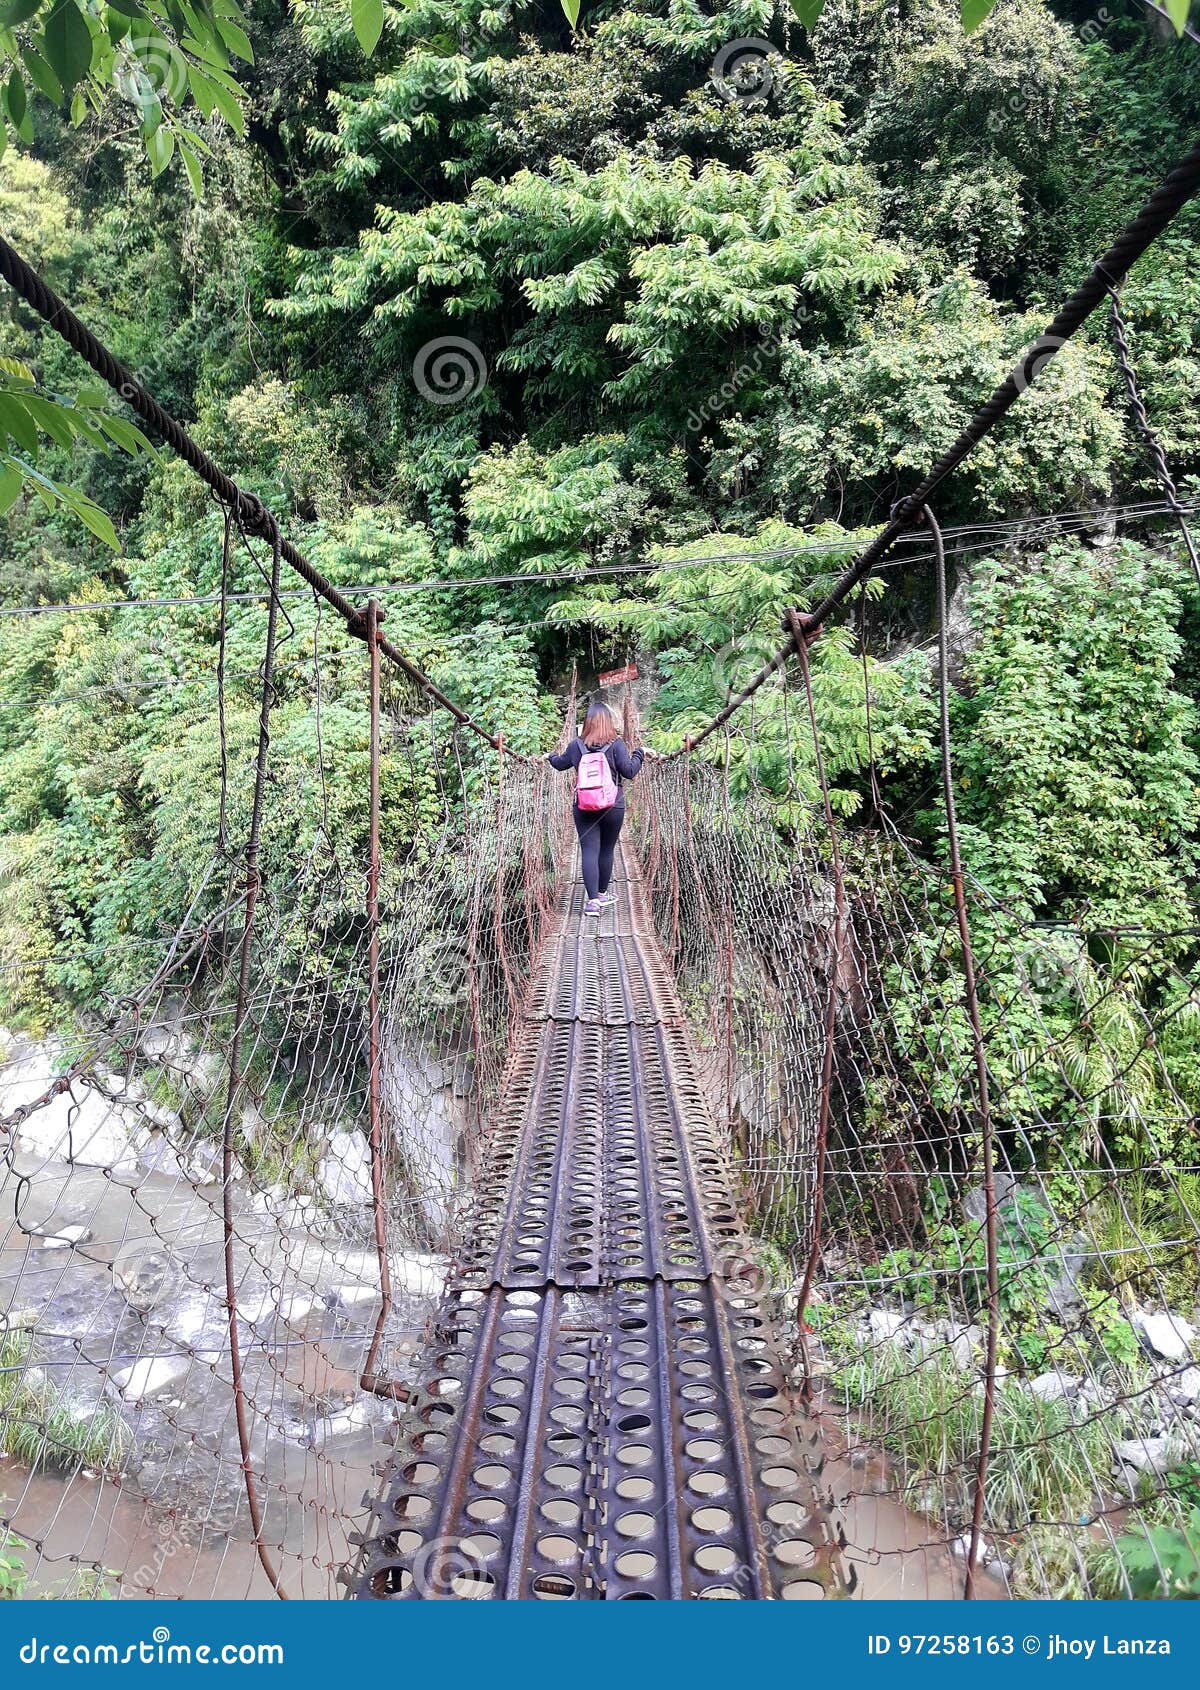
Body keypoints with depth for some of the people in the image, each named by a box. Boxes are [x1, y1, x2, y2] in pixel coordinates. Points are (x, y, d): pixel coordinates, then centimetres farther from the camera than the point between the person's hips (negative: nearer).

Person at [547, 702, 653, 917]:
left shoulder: (576, 745, 2)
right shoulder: (616, 744, -7)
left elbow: (559, 764, 18)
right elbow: (629, 771, -9)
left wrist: (551, 756, 41)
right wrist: (640, 754, 8)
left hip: (583, 807, 1)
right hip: (612, 806, -1)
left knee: (589, 851, -2)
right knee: (607, 851, 13)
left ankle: (593, 900, -10)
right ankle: (602, 893, 27)